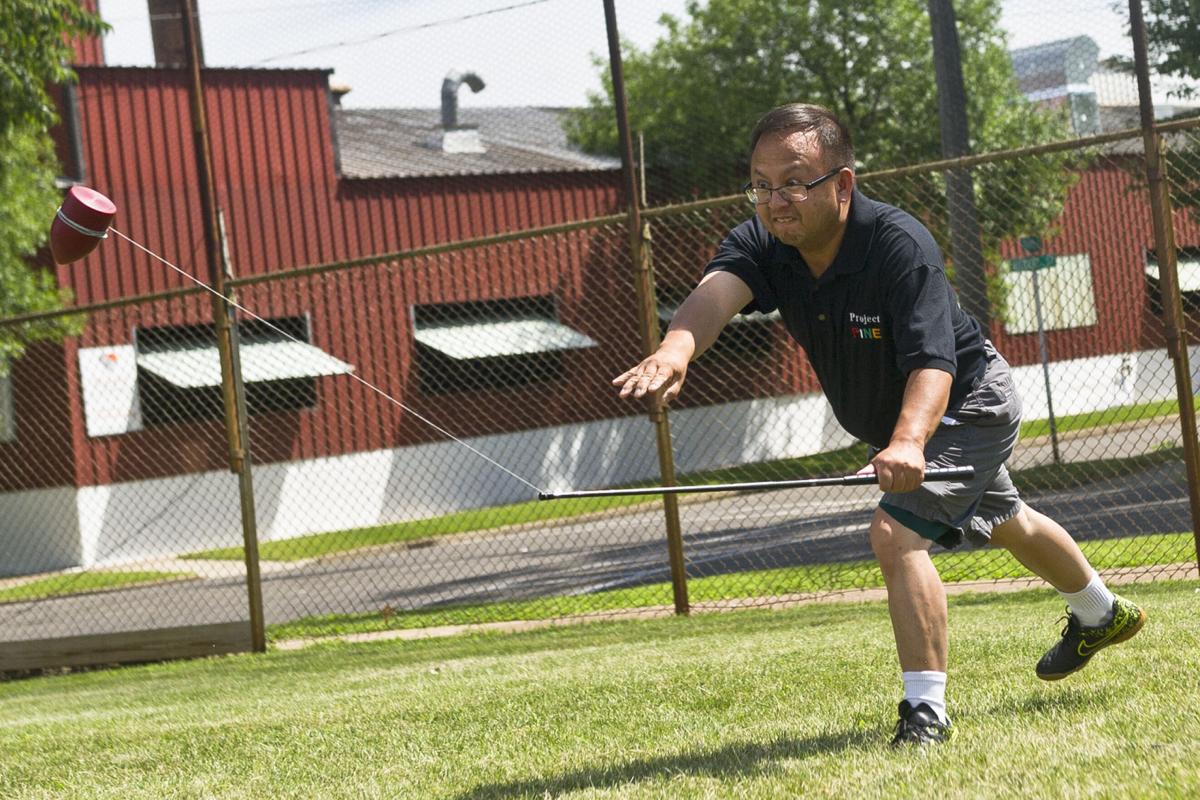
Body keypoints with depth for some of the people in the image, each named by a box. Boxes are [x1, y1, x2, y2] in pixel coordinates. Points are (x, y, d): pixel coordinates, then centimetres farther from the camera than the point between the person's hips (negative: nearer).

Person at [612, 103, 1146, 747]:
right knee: (1006, 525, 30)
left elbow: (932, 363, -46)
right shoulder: (763, 243, -22)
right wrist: (676, 349, -67)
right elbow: (715, 293, -44)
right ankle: (1100, 615, 57)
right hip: (890, 422, 8)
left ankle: (927, 709, -18)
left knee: (896, 532, -28)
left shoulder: (900, 246, -37)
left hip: (967, 403, -8)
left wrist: (907, 442, -66)